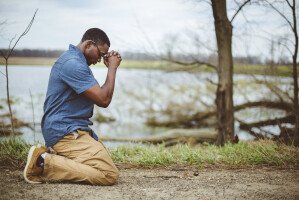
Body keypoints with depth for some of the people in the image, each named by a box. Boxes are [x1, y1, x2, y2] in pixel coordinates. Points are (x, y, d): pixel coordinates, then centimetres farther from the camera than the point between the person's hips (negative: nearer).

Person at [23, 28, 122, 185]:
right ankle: (44, 163, -16)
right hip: (66, 132, -11)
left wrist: (111, 68, 14)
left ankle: (49, 155, 5)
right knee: (110, 175, -19)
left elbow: (99, 95, 22)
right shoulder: (73, 63, -16)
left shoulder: (73, 59, 18)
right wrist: (112, 68, -5)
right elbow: (103, 100, -17)